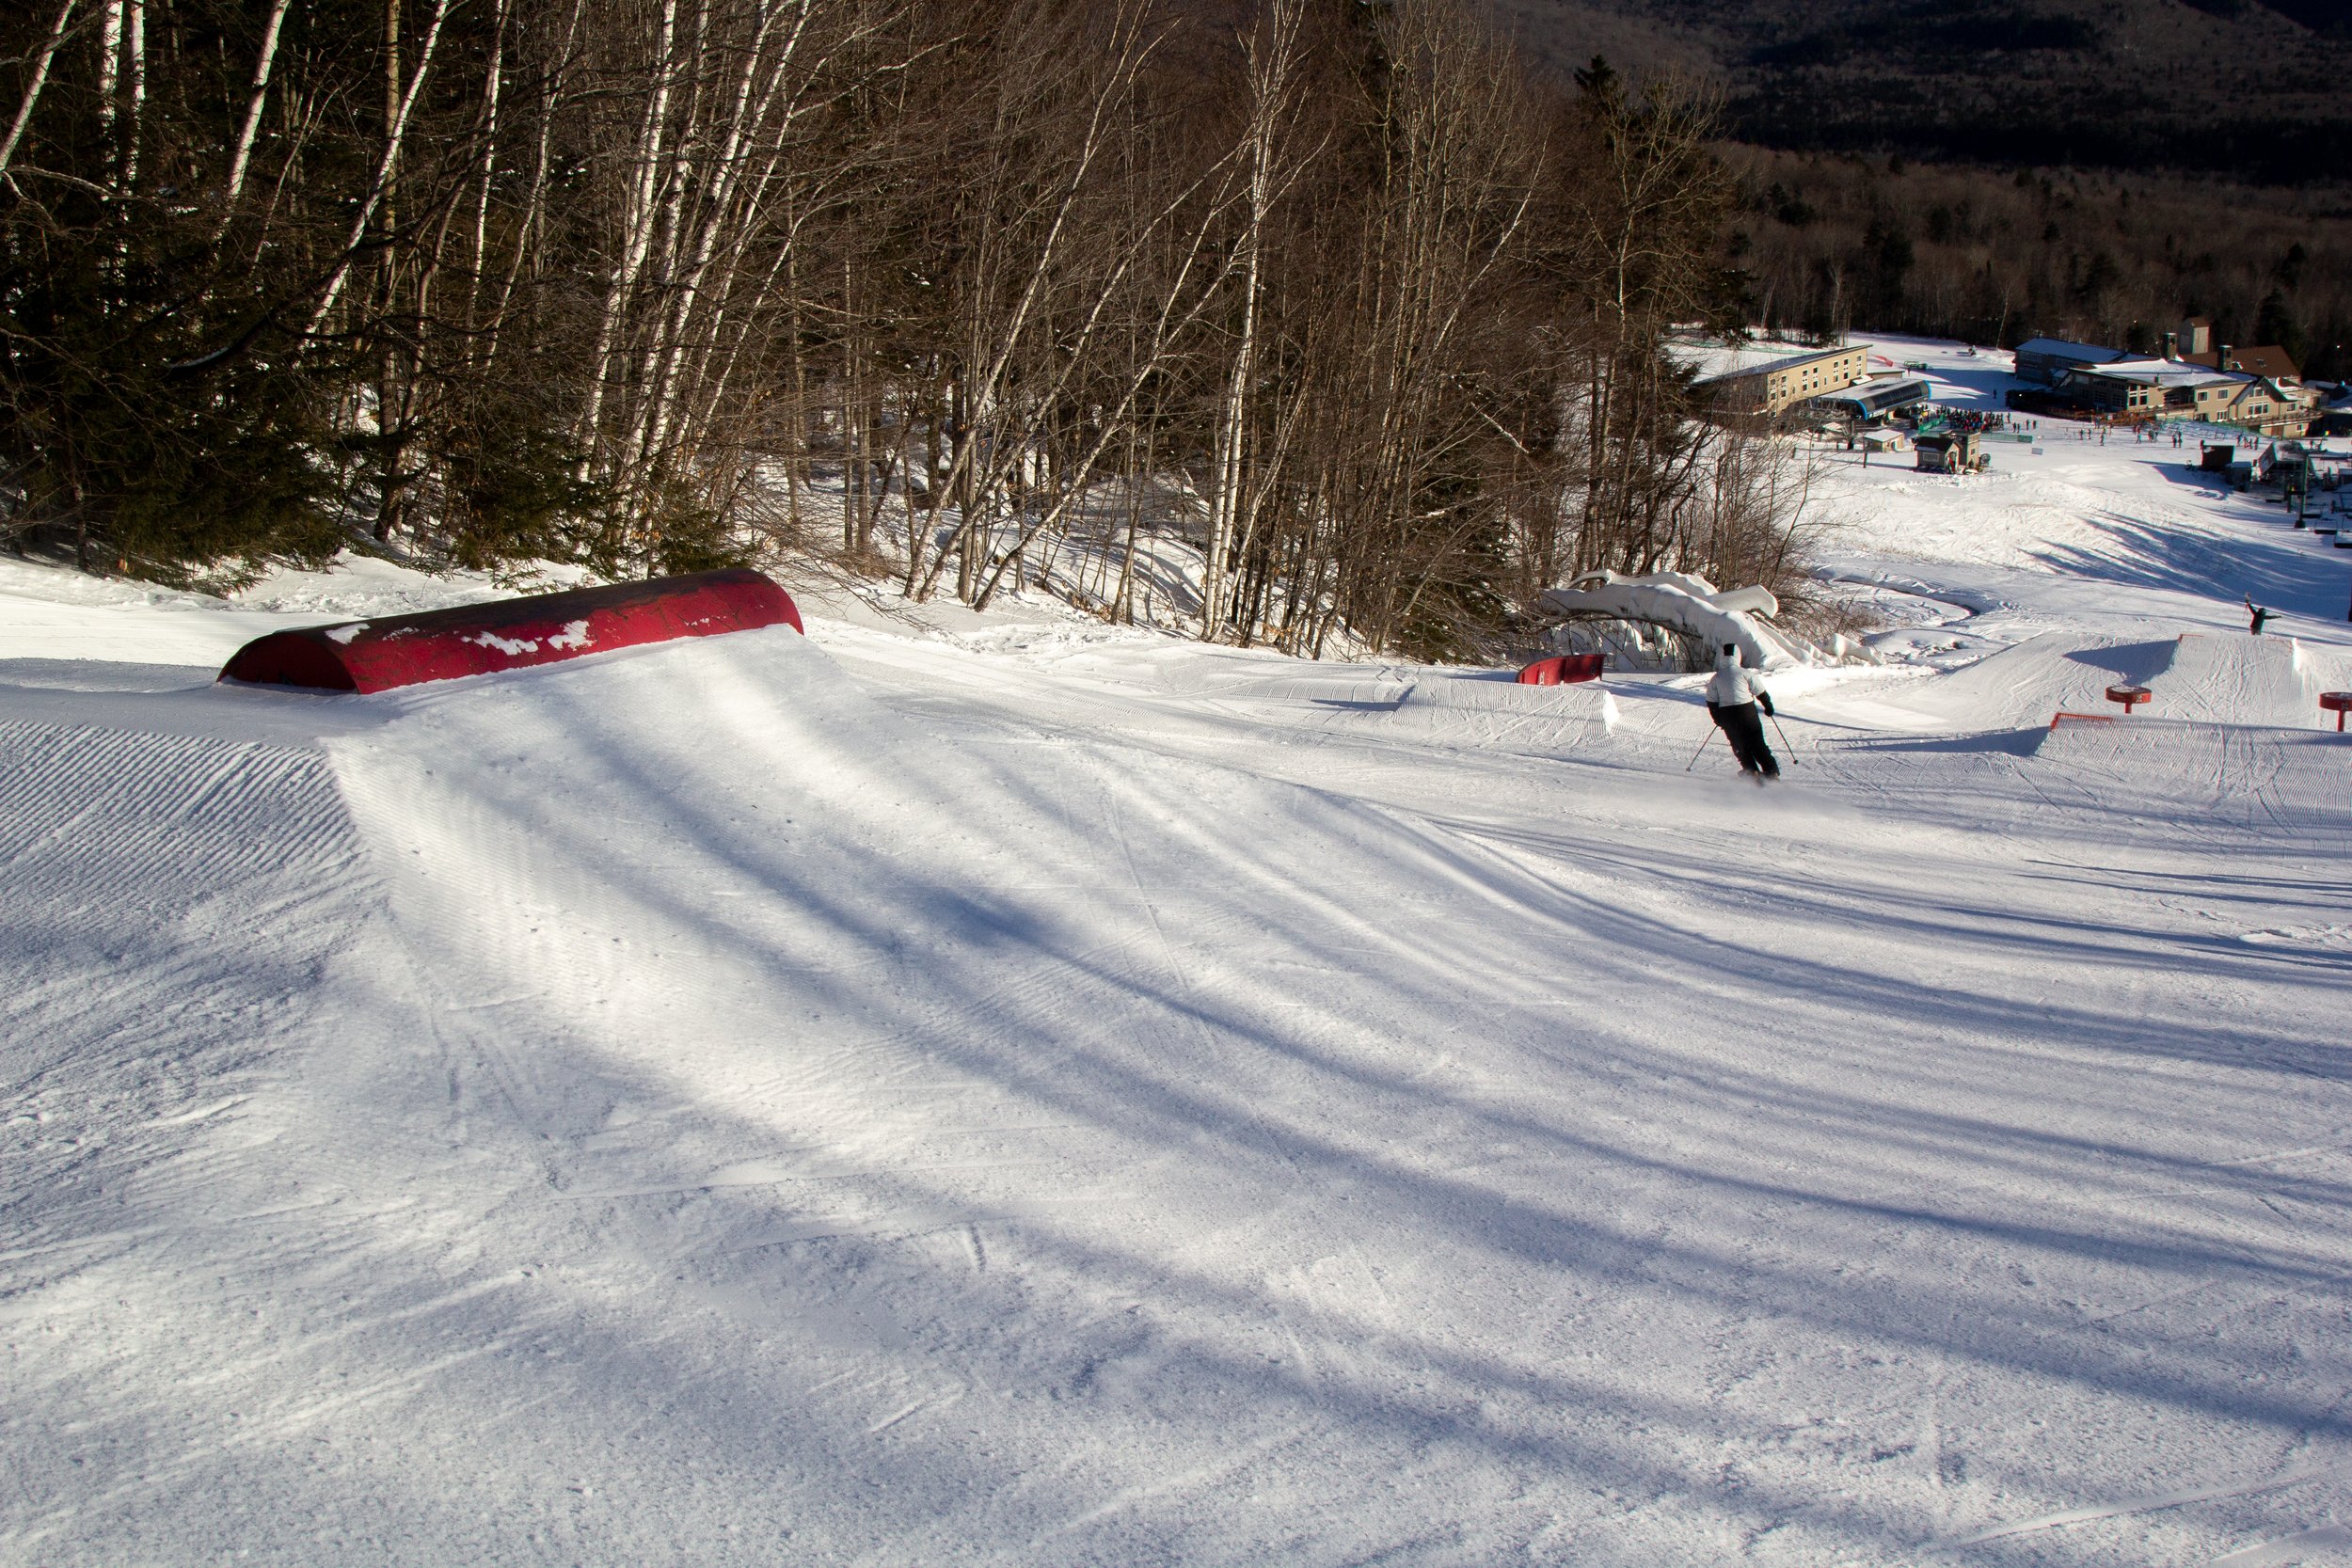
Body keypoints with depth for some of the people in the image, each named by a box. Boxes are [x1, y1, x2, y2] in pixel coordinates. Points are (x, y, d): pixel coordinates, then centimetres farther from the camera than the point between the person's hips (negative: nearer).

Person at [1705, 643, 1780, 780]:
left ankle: (1752, 771, 7)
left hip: (1726, 715, 1)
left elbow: (1711, 702, 6)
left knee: (1739, 745, 14)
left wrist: (1718, 719, 18)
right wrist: (1768, 705, 16)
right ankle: (1771, 770, 4)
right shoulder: (1745, 674, -6)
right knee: (1756, 743, 6)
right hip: (1747, 712, -1)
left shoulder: (1716, 679, 2)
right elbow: (1760, 692, 0)